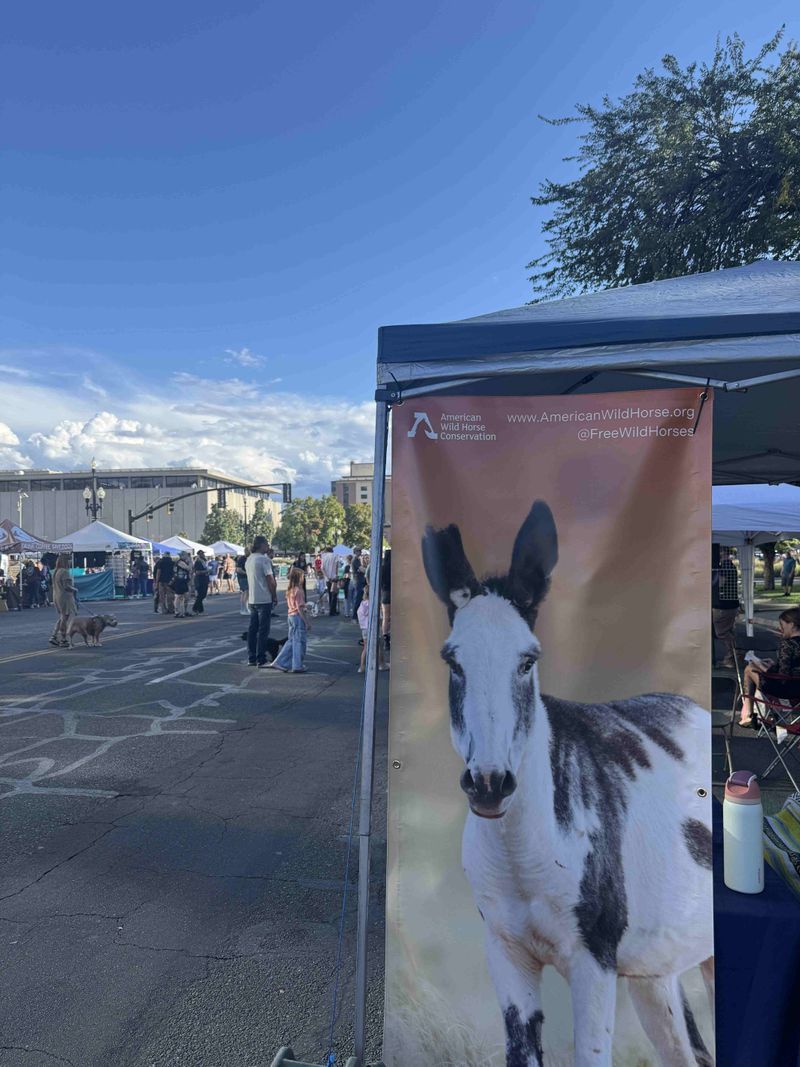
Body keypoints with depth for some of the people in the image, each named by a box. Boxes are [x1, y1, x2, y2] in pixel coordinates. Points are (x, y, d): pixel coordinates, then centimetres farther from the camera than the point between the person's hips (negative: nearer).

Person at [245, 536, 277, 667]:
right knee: (263, 630, -3)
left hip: (252, 600, 8)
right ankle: (261, 660, -2)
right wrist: (275, 596, -4)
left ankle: (251, 658, 16)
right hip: (264, 600, -8)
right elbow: (270, 581, -15)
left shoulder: (249, 559, 12)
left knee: (252, 629, 11)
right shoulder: (264, 559, -14)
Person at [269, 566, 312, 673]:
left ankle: (280, 663, 14)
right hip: (298, 617, -9)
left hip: (291, 616, 9)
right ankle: (297, 666, 8)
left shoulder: (289, 590, 10)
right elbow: (300, 608, -19)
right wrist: (307, 622, -16)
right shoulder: (298, 591, -17)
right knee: (299, 642, 1)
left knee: (291, 641, 15)